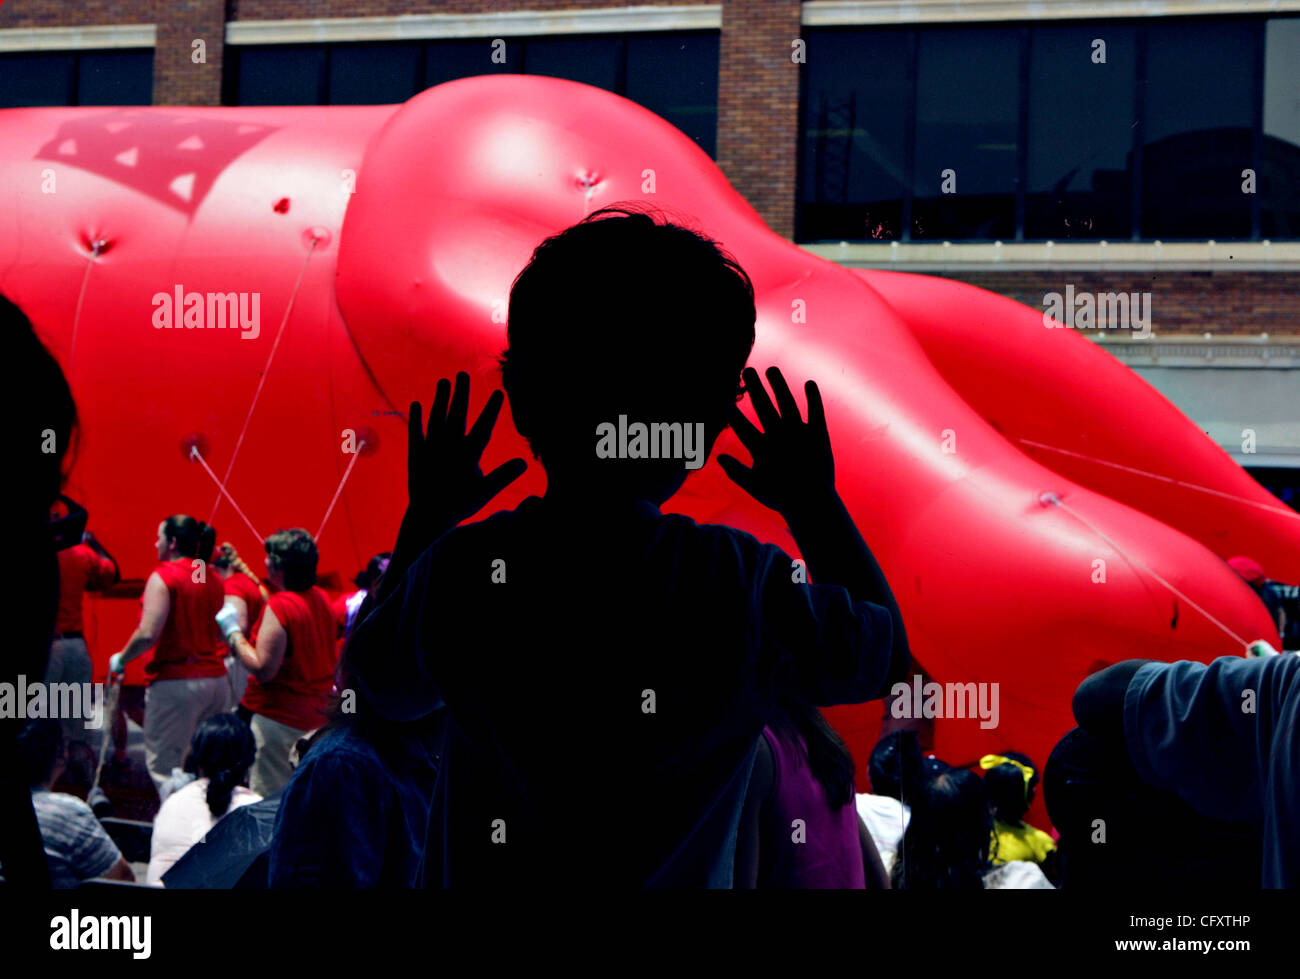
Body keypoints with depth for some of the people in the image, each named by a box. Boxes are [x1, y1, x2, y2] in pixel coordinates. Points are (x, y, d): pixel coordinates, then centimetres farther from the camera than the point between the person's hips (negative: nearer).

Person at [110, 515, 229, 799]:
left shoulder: (164, 577, -9)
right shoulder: (214, 580, 11)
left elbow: (148, 634, -18)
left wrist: (120, 660, -4)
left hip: (175, 679, -7)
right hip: (215, 678, 7)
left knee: (164, 767, -3)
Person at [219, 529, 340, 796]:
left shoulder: (280, 606, -20)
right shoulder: (321, 598, 6)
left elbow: (263, 669, -23)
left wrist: (233, 633, -10)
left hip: (280, 717, -9)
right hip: (318, 715, 9)